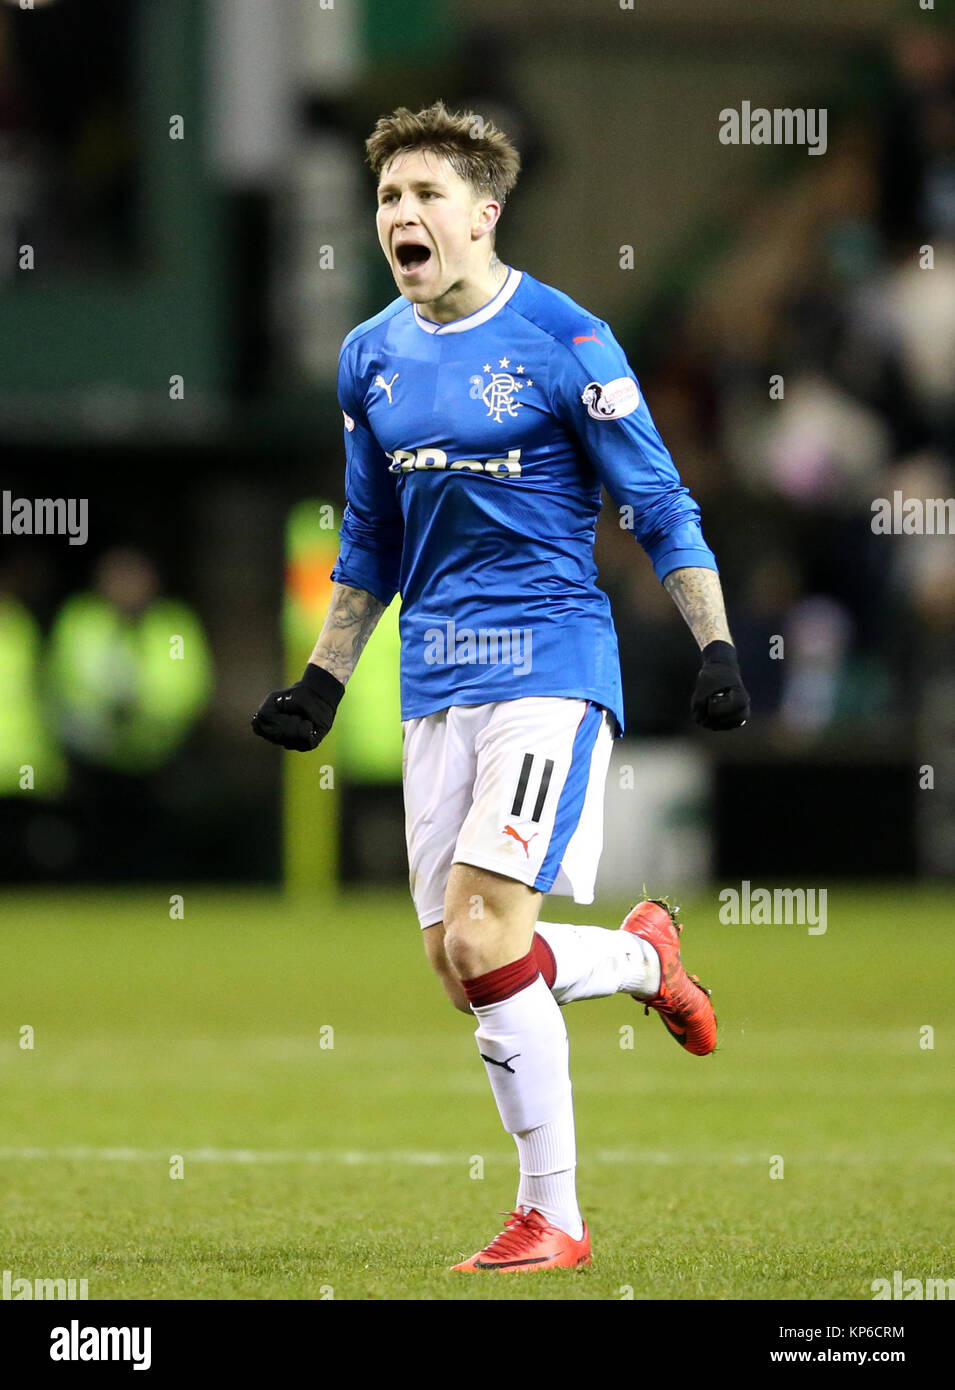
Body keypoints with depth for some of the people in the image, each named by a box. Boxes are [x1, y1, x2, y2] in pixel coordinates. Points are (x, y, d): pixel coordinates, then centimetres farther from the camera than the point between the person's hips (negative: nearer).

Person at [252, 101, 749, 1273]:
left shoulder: (564, 341, -7)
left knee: (482, 937, -18)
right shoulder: (371, 357, 11)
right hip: (436, 682, 6)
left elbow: (659, 507, -2)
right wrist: (322, 682, 20)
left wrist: (716, 646, -10)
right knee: (458, 964, 2)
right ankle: (644, 957, 32)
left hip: (549, 661, -6)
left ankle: (552, 1215, -7)